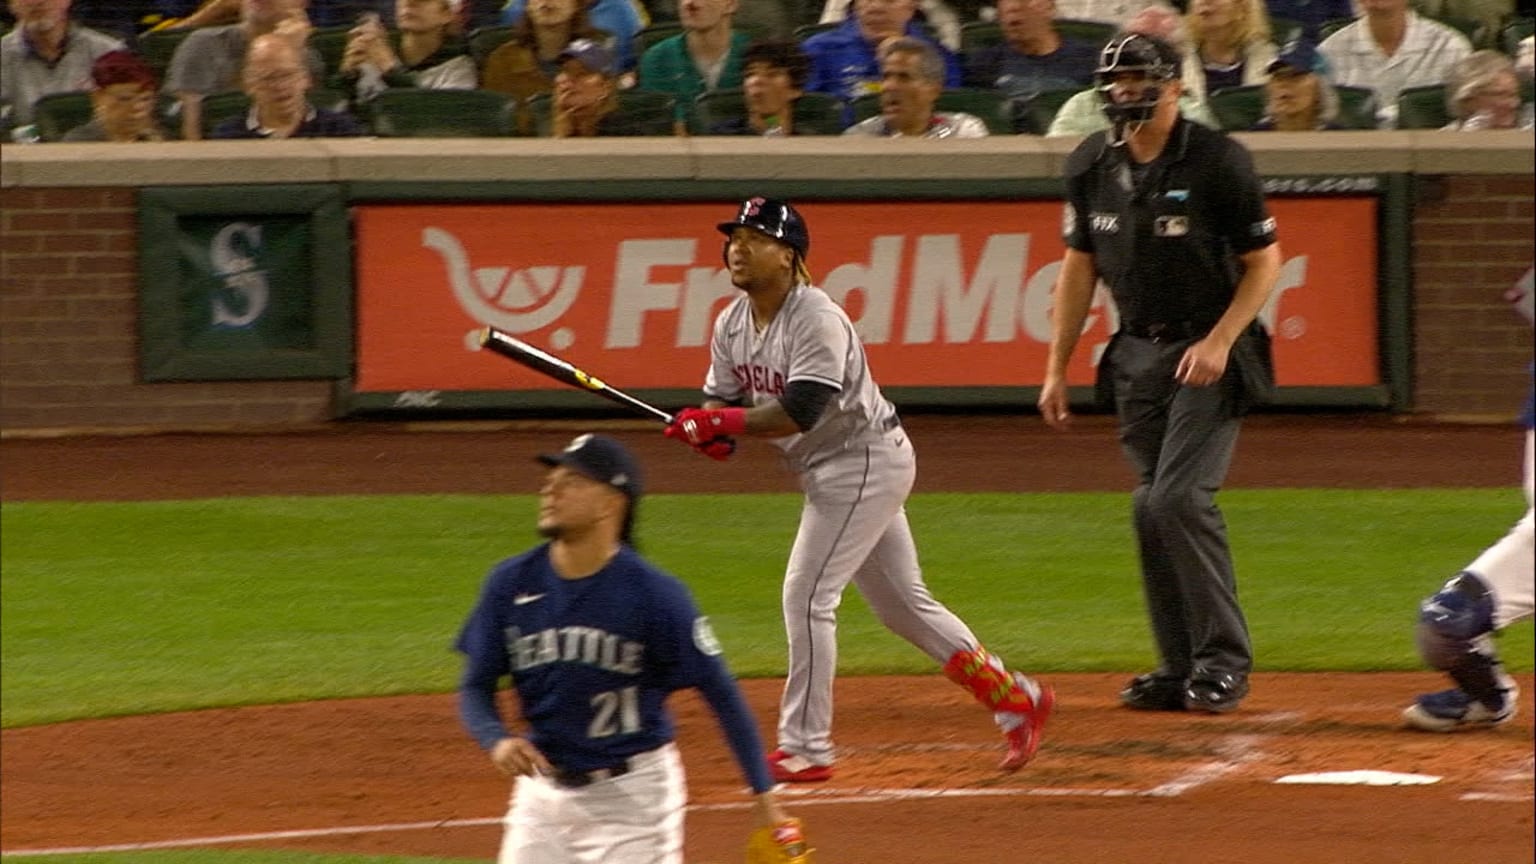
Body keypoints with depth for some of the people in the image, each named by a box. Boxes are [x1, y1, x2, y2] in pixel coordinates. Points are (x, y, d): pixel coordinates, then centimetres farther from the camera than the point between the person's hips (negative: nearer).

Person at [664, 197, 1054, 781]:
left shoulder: (817, 321, -23)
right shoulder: (731, 325, 4)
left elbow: (799, 413, -31)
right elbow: (722, 401, 7)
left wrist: (721, 422, -32)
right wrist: (711, 432, -16)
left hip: (865, 462, -9)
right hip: (826, 470, 9)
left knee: (807, 595, -13)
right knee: (900, 603, 14)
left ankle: (805, 749, -6)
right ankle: (1014, 698, 23)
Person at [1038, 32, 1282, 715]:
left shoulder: (1218, 162, -11)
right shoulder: (1091, 166, 5)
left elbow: (1264, 261, -6)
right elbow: (1079, 266, 14)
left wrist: (1220, 340, -18)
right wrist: (1056, 368, 12)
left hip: (1208, 355, -6)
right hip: (1136, 353, 6)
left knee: (1180, 497, -17)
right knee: (1151, 508, 5)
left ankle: (1223, 659, -9)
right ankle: (1180, 666, 12)